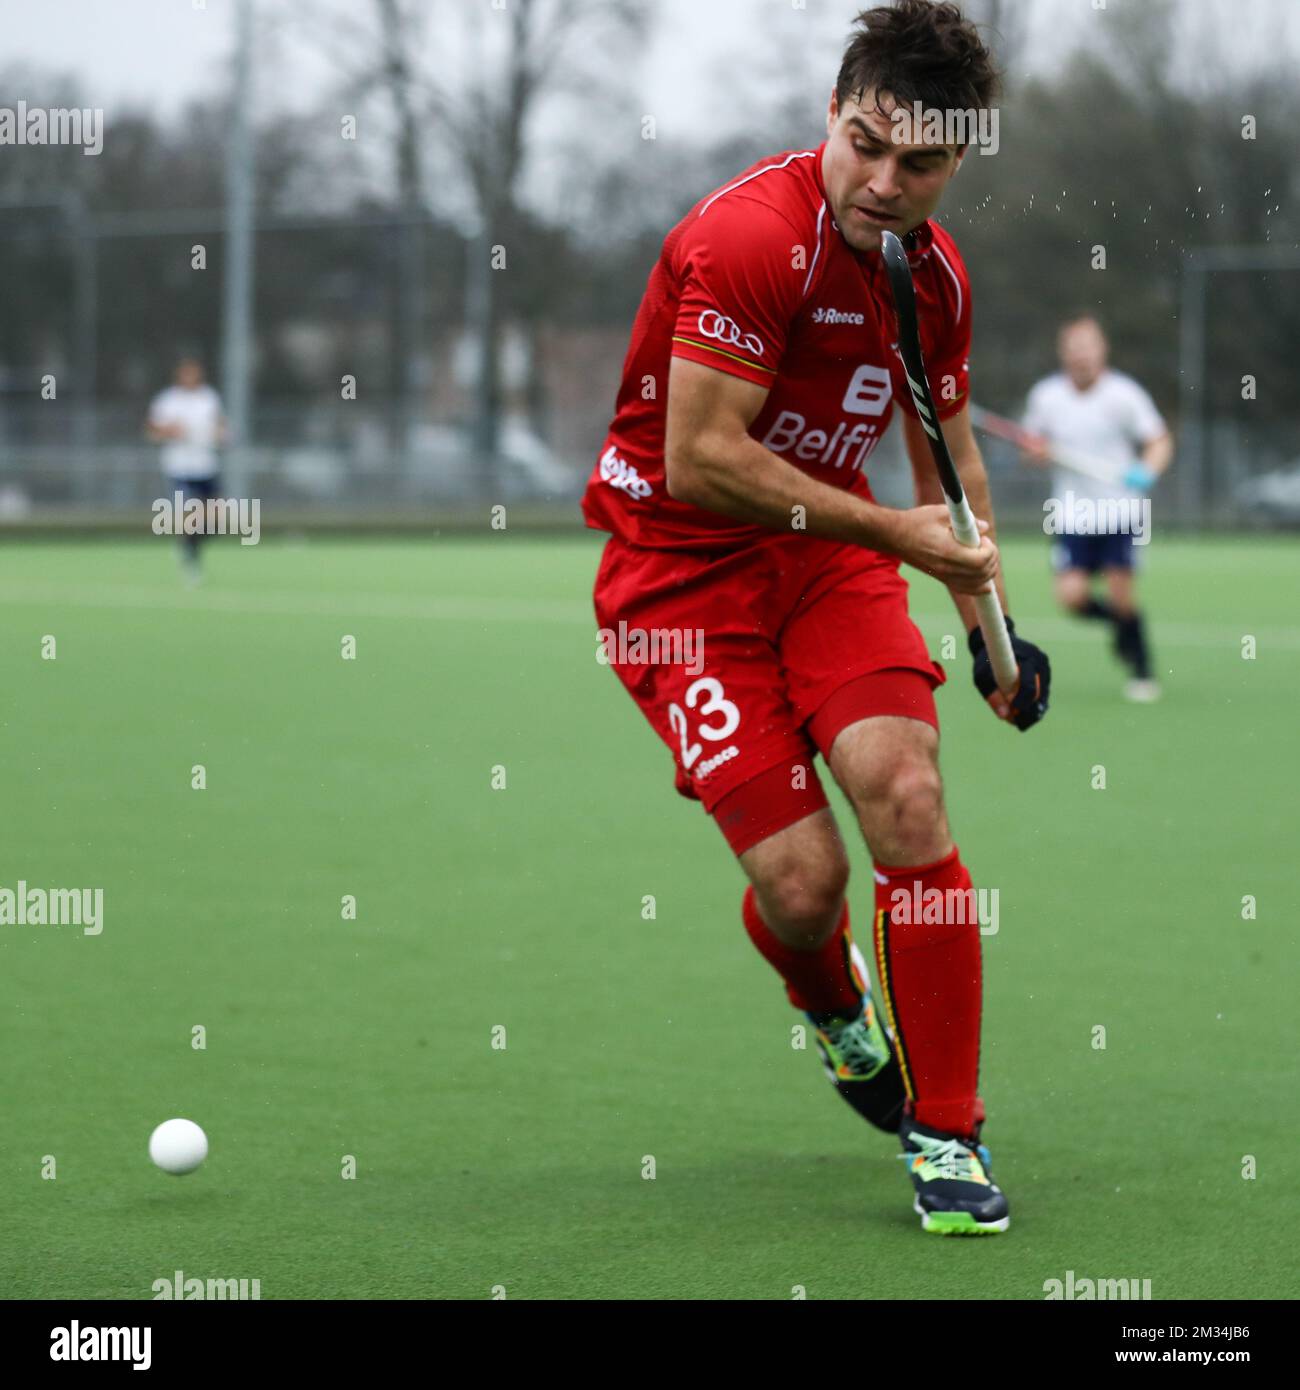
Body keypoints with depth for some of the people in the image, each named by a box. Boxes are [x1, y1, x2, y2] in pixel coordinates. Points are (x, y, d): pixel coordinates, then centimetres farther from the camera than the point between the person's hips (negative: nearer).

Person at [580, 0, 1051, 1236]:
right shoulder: (750, 240, -23)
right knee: (802, 878, -14)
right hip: (682, 570, -5)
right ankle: (832, 1004, 26)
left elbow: (947, 445, 19)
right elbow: (699, 459, -25)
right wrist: (891, 529, -20)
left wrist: (988, 609, 12)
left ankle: (945, 1136, -5)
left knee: (907, 796, -18)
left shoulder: (934, 271, 2)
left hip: (830, 552, 5)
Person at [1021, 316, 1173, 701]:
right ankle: (1120, 624, 21)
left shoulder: (1124, 394, -7)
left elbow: (1160, 441, -3)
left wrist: (1146, 471, -23)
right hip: (1073, 516, 3)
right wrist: (1036, 452, -9)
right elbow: (1031, 447, 15)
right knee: (1072, 596, -12)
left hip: (1121, 512, -3)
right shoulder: (1045, 395, 2)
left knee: (1121, 594, -11)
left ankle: (1143, 673, 9)